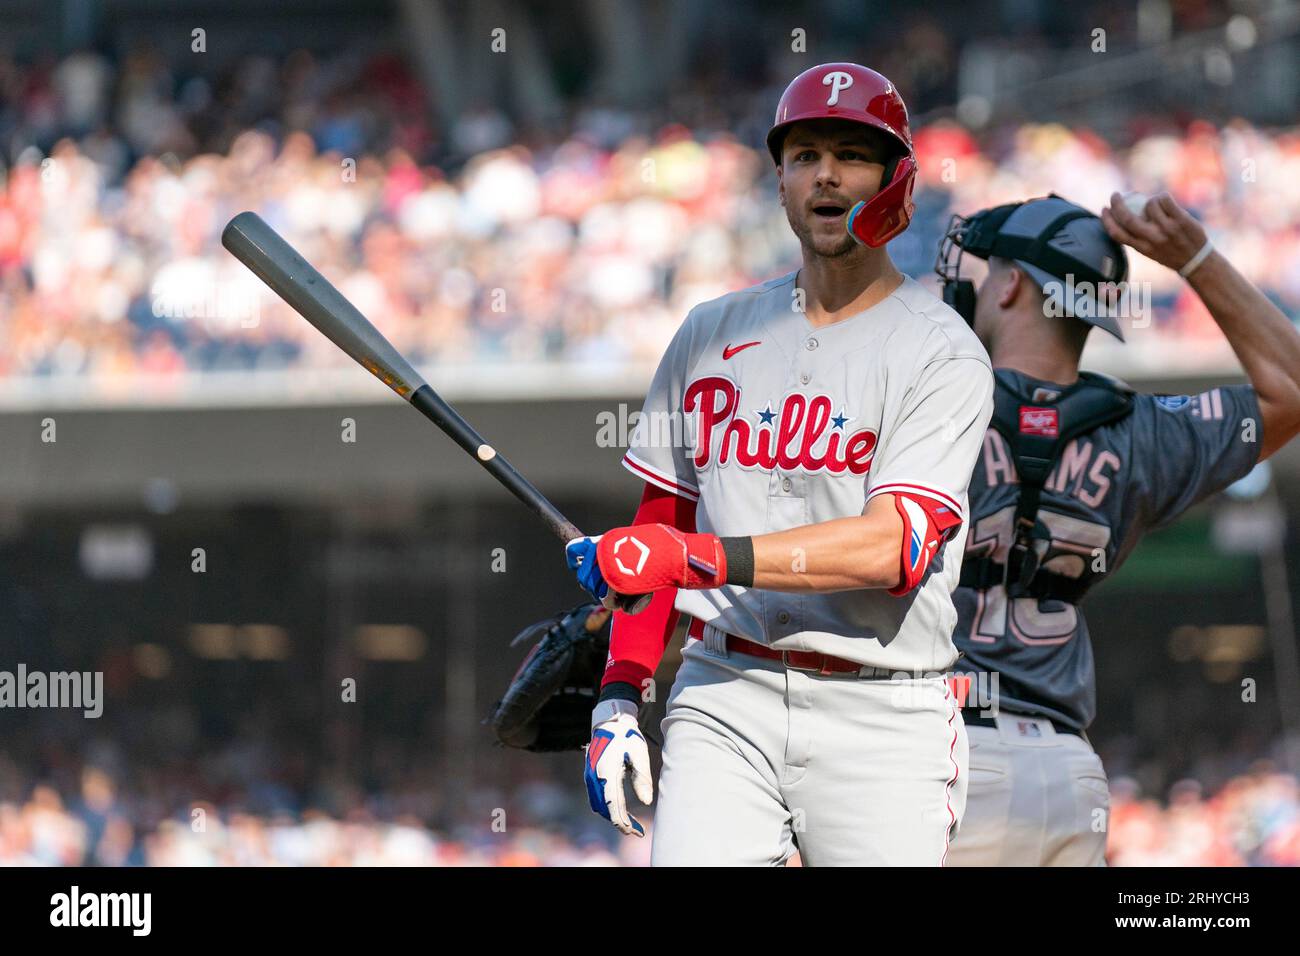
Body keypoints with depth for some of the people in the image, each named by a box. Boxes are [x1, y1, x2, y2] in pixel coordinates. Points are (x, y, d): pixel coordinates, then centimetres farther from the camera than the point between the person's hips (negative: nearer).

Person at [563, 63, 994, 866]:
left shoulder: (941, 352, -2)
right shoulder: (712, 336, 14)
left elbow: (890, 548, -15)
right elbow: (658, 532, 16)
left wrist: (699, 557, -21)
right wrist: (619, 698, 5)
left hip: (880, 716, -3)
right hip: (723, 699, 3)